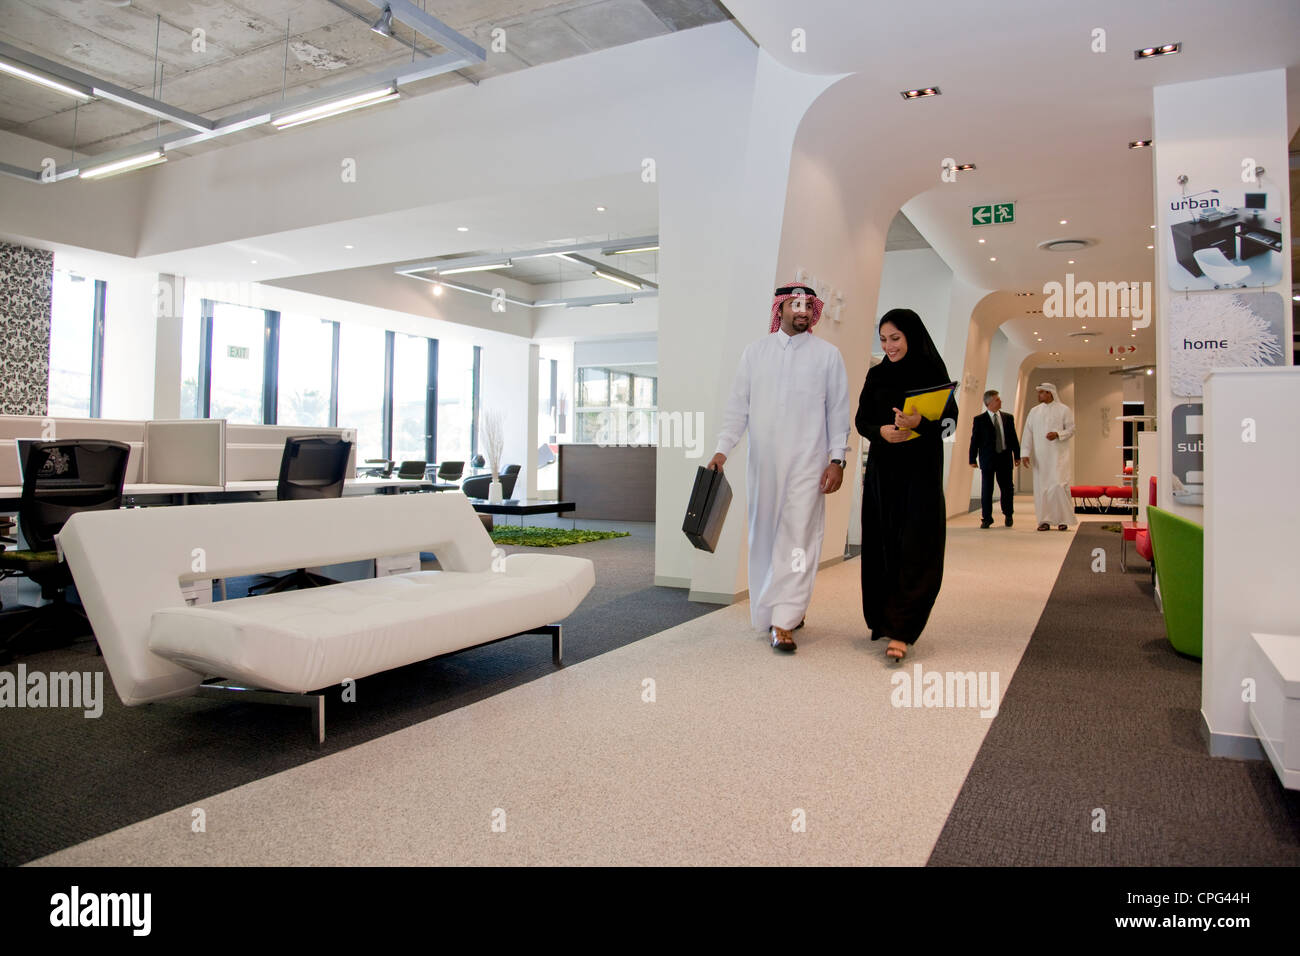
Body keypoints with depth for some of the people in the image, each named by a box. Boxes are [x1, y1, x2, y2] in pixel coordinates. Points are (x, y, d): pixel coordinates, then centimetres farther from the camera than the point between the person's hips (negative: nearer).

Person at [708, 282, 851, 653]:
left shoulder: (827, 355, 7)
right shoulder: (755, 351, 11)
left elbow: (838, 411, 5)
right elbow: (738, 405, 9)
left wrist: (837, 459, -2)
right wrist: (723, 449, -1)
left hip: (806, 462, -2)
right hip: (763, 460, 3)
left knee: (797, 537, -8)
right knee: (764, 535, 7)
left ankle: (783, 622, -7)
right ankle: (781, 609, 22)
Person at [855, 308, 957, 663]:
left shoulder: (932, 373, -1)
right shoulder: (876, 375, 10)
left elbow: (950, 421, -4)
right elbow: (861, 420, 10)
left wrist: (919, 422, -24)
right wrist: (881, 431, -12)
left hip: (921, 472, -3)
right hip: (882, 470, 4)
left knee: (915, 550, -9)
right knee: (882, 546, 5)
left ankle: (900, 630, -11)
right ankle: (882, 620, 17)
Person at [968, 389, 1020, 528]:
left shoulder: (1008, 418, 9)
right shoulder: (979, 420, -1)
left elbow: (1013, 437, 12)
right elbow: (974, 440, -1)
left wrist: (1017, 455, 9)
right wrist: (973, 459, -5)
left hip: (1005, 458, 3)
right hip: (987, 459, -3)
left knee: (1007, 488, 8)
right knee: (986, 489, -1)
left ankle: (1008, 515, 25)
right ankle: (986, 518, 7)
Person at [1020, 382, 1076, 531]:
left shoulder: (1064, 410, 3)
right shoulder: (1034, 411, 11)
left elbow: (1071, 429, 1)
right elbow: (1028, 433, 6)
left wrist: (1057, 434, -19)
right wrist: (1025, 453, -2)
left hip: (1058, 454, -3)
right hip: (1040, 456, 3)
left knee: (1059, 485, -12)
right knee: (1041, 487, 0)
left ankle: (1063, 519, -1)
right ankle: (1045, 521, 6)